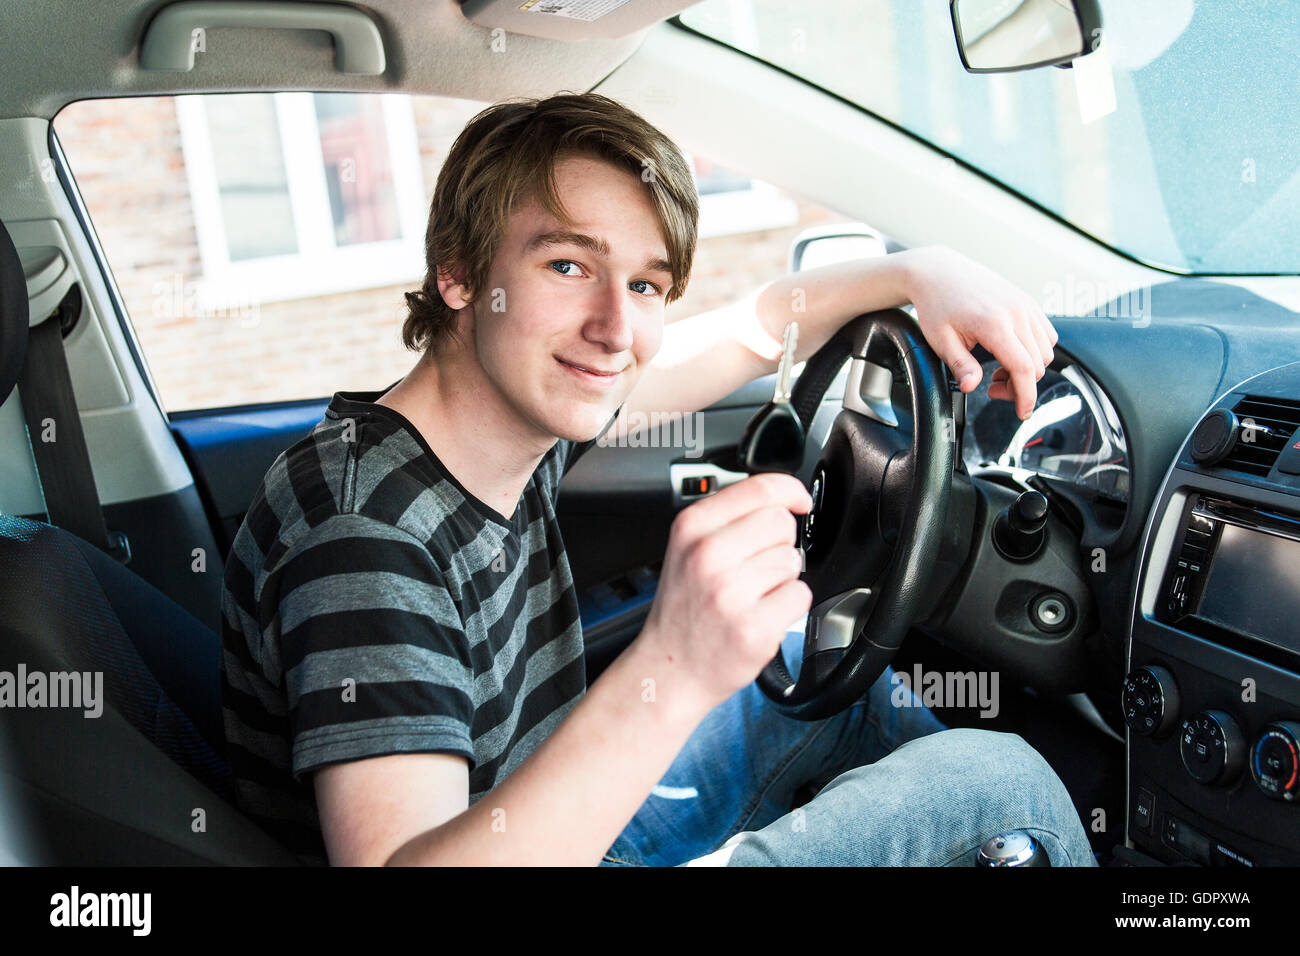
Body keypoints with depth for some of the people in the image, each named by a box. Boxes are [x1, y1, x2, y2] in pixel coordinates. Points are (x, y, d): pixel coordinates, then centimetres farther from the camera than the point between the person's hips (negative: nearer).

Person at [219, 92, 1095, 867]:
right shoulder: (361, 527, -30)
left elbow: (751, 328, 7)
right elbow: (392, 857, -40)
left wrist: (918, 272, -8)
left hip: (553, 829, 8)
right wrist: (668, 677, -51)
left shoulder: (524, 413, -5)